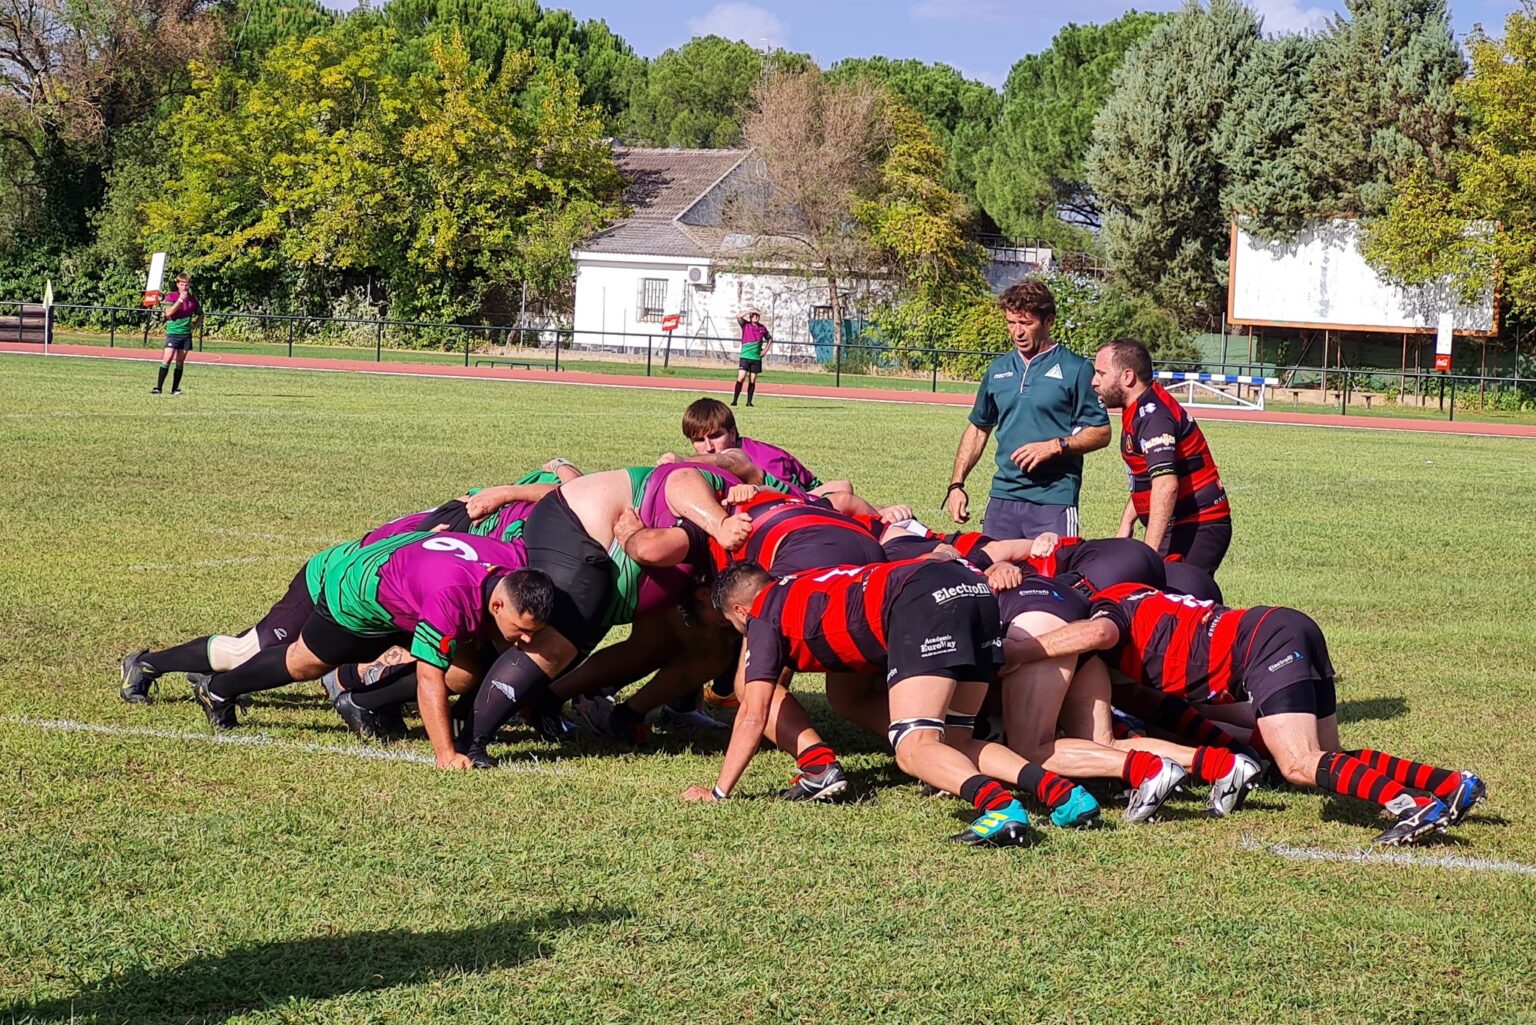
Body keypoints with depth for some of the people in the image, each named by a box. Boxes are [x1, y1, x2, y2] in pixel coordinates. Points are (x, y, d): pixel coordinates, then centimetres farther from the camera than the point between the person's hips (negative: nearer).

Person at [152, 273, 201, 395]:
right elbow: (168, 313, -19)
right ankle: (158, 387, -12)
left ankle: (175, 388, 11)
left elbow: (200, 315, 24)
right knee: (167, 358, -13)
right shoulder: (172, 297, -4)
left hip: (186, 334, 4)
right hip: (173, 332, -4)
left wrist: (195, 324, 5)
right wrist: (180, 300, -23)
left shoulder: (193, 299, 8)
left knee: (180, 361, 6)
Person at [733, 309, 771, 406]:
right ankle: (734, 400, -10)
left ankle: (749, 401, 11)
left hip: (756, 358, 3)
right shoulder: (746, 325, 2)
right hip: (745, 357, -3)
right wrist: (750, 311, -16)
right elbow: (738, 317, -17)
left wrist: (765, 350, 10)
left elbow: (770, 339, 23)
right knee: (741, 378, -14)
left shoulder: (762, 328, 9)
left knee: (752, 381, 4)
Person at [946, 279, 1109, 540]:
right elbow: (978, 429, 23)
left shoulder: (1075, 369, -1)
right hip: (1002, 496, 5)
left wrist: (1055, 446, -16)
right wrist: (956, 484, 15)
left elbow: (1101, 433, -1)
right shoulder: (998, 370, 15)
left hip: (1054, 500, -5)